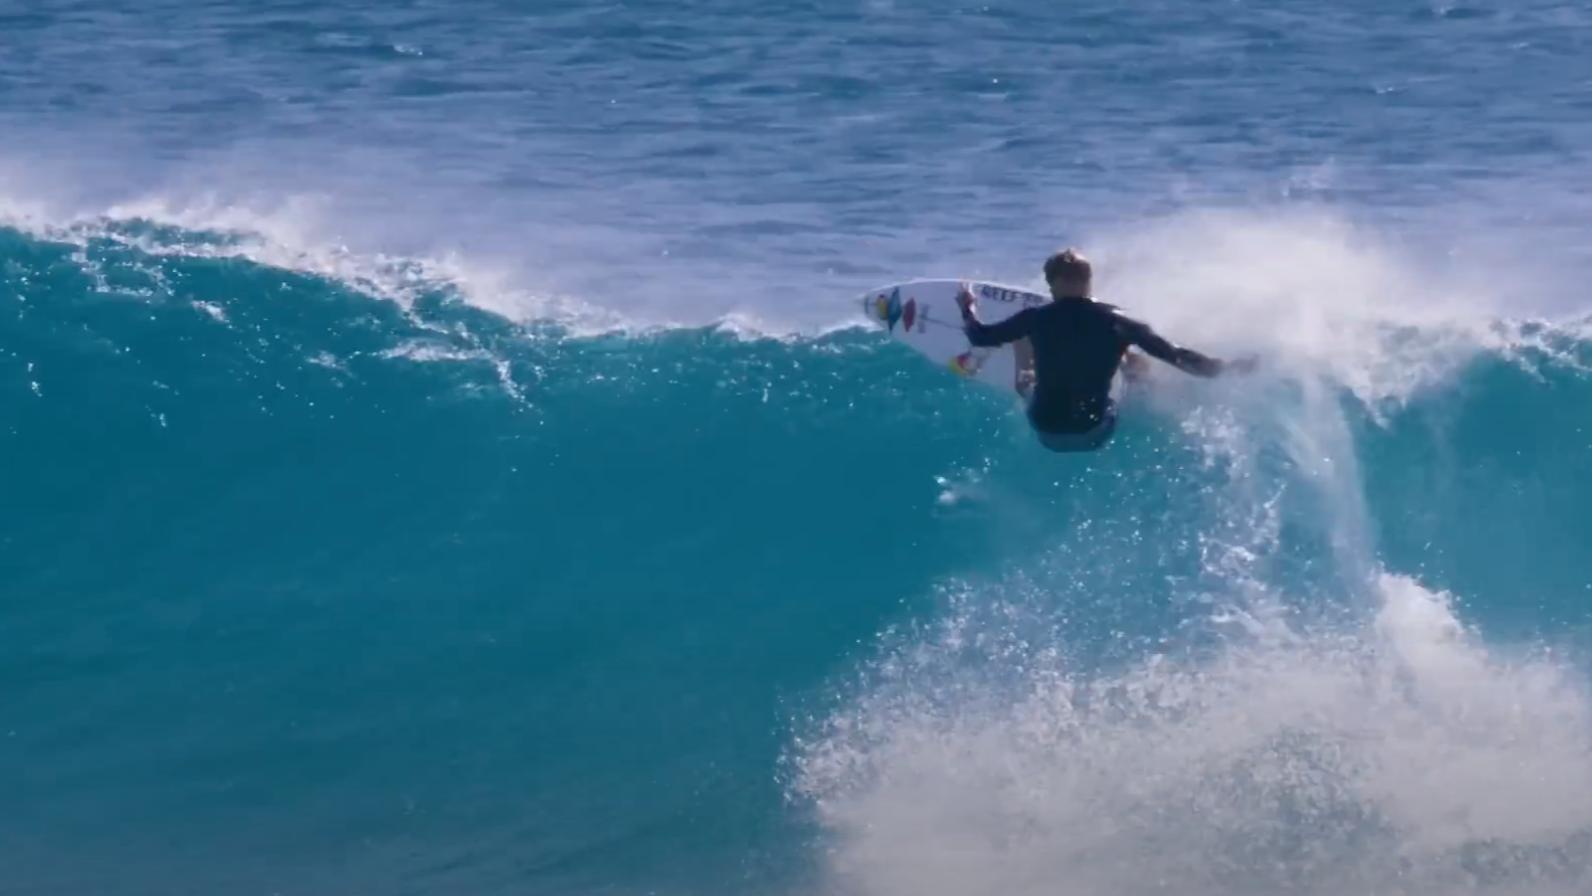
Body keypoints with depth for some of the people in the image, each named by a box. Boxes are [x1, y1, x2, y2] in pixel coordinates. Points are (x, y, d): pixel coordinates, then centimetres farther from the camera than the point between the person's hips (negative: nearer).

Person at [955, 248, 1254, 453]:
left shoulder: (1036, 318, -11)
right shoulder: (1119, 322, -12)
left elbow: (980, 337, 1)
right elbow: (1176, 356, -10)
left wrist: (968, 309, 22)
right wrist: (1224, 367, 2)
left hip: (1046, 432, 1)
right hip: (1094, 434, -1)